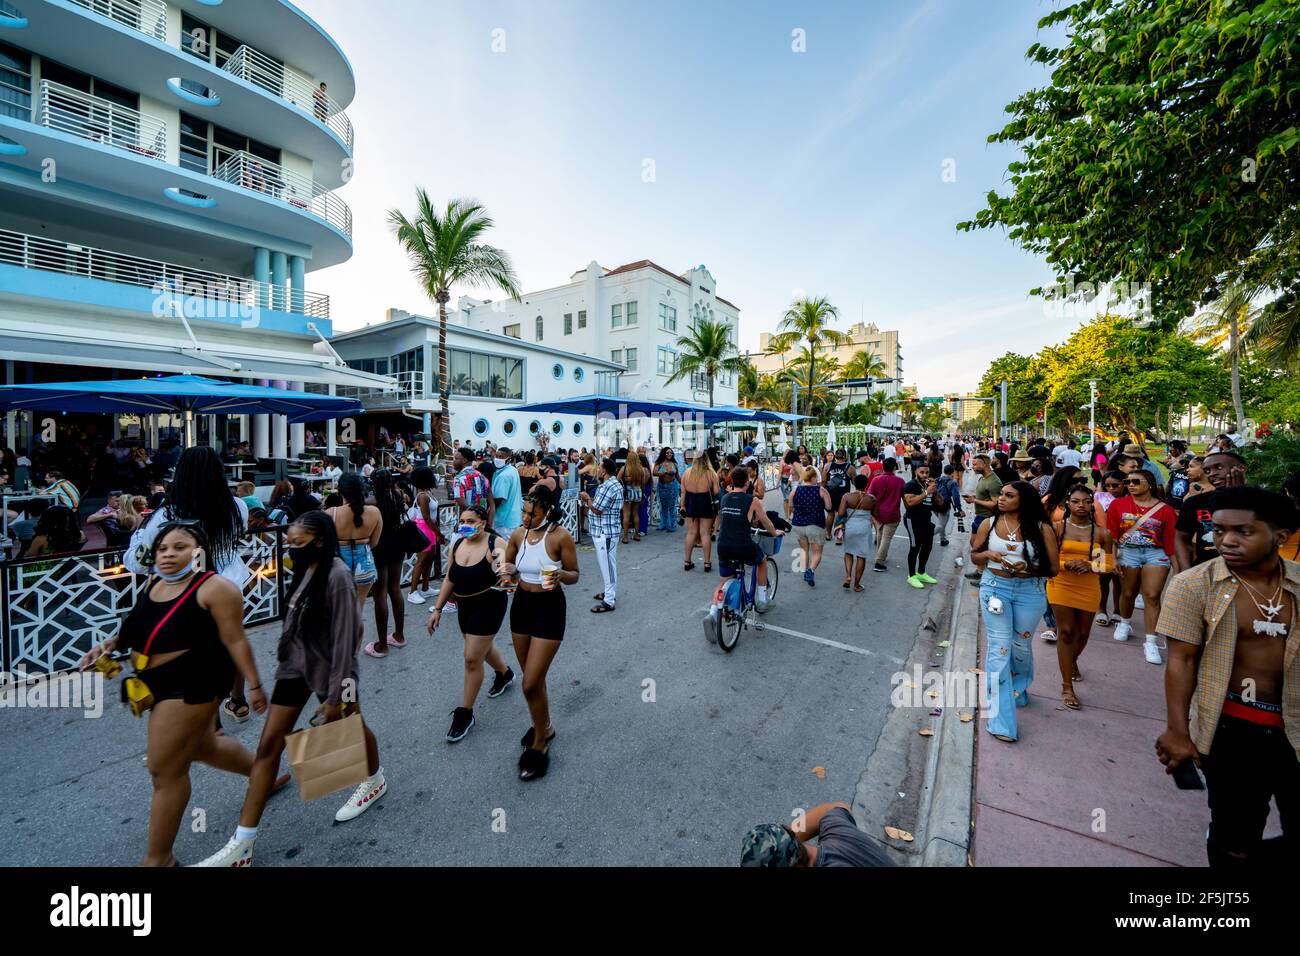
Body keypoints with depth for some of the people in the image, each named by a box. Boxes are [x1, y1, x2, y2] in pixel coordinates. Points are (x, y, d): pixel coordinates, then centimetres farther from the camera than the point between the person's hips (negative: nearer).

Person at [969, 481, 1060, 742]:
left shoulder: (1041, 529, -5)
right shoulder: (989, 524, -1)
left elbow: (1053, 568, -2)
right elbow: (974, 556, 8)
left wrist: (1028, 567, -20)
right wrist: (989, 554, -13)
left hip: (1030, 592, 0)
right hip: (995, 587, 0)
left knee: (1022, 645, 16)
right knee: (999, 647, -4)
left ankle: (1018, 690, 48)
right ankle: (1001, 720, 1)